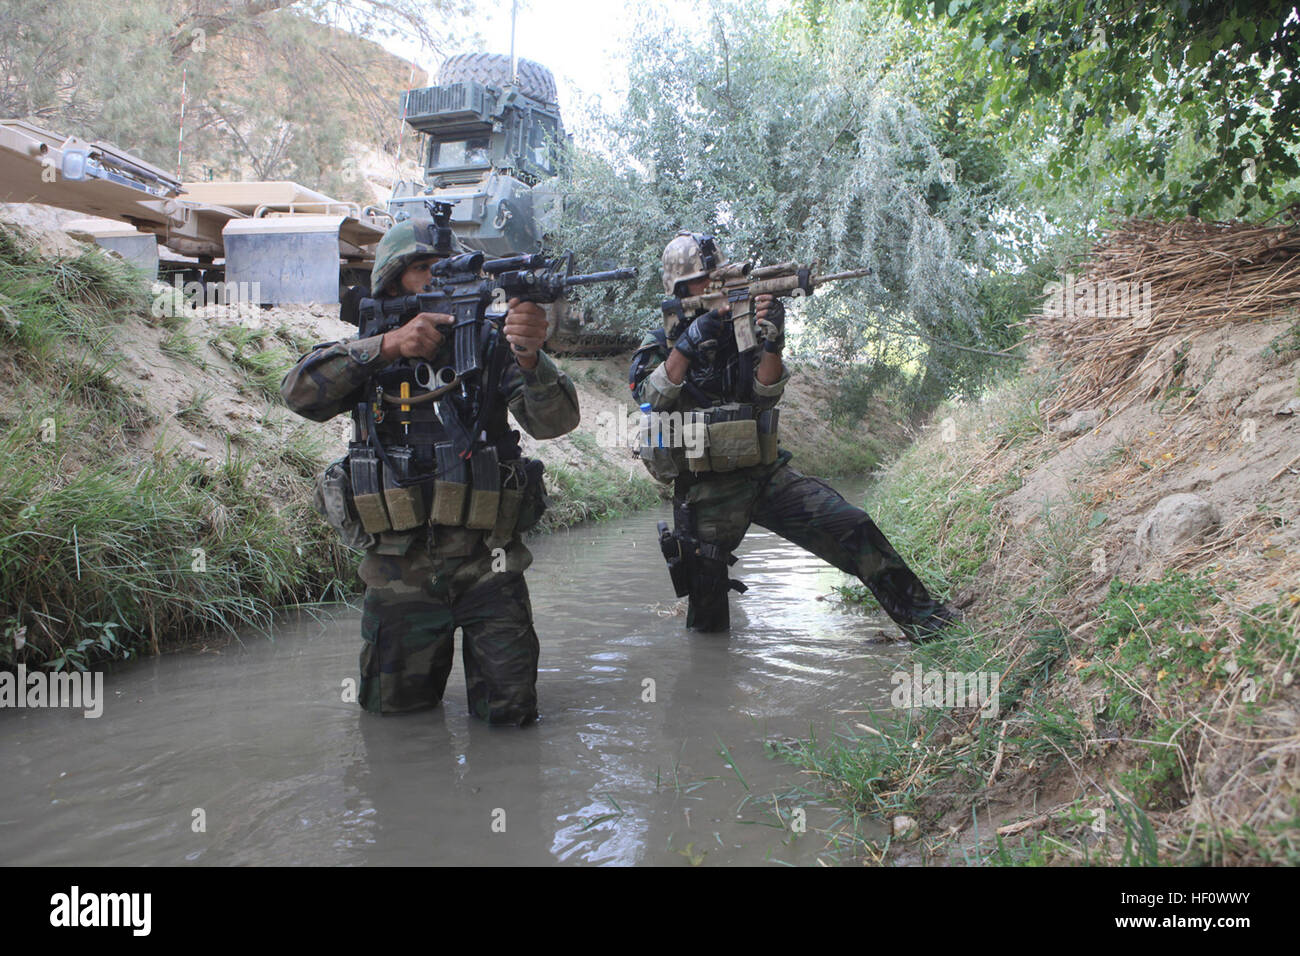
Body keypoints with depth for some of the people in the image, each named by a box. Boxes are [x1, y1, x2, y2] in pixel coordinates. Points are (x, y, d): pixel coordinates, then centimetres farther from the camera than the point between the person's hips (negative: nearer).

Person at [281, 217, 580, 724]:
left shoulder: (490, 348, -1)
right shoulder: (371, 355, 2)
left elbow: (555, 420, -14)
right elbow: (299, 392, -15)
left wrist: (530, 356, -34)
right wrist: (389, 344, -25)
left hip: (486, 564, -1)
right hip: (399, 570, 1)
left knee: (509, 709, 1)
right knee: (394, 703, 13)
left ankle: (481, 639, 31)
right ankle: (435, 643, 41)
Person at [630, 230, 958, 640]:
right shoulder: (658, 344, 4)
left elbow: (766, 394, -4)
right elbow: (653, 395, -15)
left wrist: (772, 345, -21)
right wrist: (687, 344, -24)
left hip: (764, 472, 3)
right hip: (706, 490, -2)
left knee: (851, 525, -11)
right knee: (708, 620, 1)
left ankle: (916, 610, 0)